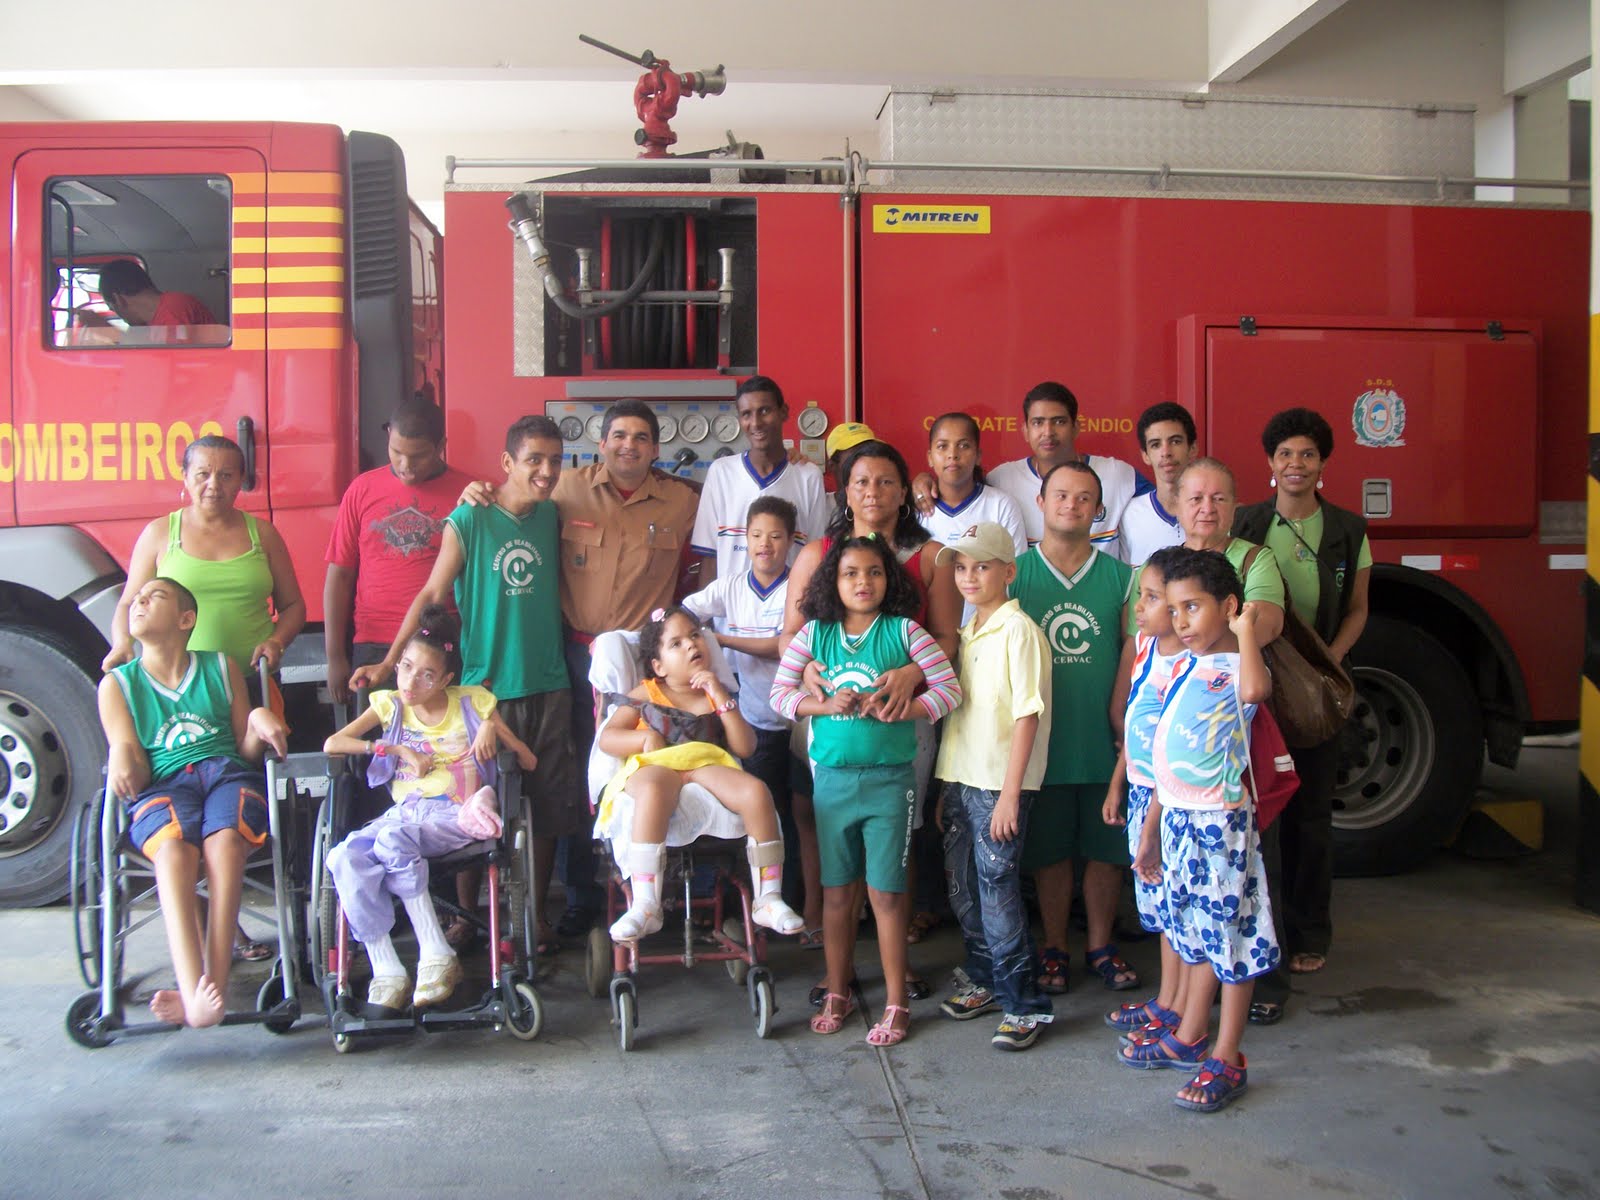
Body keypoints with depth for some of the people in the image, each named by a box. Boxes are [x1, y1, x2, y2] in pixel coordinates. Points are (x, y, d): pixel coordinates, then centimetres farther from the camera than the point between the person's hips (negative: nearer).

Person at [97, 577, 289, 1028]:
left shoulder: (221, 668, 19)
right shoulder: (117, 684, 18)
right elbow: (135, 771, 10)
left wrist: (259, 722, -4)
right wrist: (121, 753, -14)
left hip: (227, 773, 1)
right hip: (161, 786, -1)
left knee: (224, 840, -35)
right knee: (172, 848, -35)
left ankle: (214, 985, -41)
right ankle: (195, 993, -50)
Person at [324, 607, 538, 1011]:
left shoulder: (472, 702, 9)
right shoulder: (391, 705, 15)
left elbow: (529, 762, 10)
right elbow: (332, 744, 4)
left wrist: (492, 728, -7)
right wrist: (397, 749, -2)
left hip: (456, 816, -3)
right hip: (404, 811, 3)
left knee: (393, 839, -35)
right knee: (345, 857, -28)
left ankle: (437, 954, -27)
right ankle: (386, 970, -22)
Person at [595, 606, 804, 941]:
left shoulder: (716, 694, 21)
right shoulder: (645, 694, 18)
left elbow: (745, 748, 8)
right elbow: (607, 738, 9)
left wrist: (722, 697, 0)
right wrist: (645, 738, -10)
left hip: (709, 766, 2)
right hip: (656, 766, -2)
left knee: (756, 791, -28)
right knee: (653, 791, -41)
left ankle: (769, 898, -17)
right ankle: (645, 907, -38)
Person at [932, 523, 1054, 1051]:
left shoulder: (1018, 631, -10)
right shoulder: (967, 633, 13)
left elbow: (1028, 715, -14)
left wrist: (1009, 794, -17)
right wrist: (946, 786, 16)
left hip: (999, 784, -7)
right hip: (960, 779, 8)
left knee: (997, 890, -5)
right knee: (964, 888, 13)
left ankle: (1024, 1003, 7)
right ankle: (985, 982, 30)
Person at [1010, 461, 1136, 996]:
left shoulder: (1120, 576, 4)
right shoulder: (1015, 574, 1)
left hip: (1105, 742, 1)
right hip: (1041, 742, -1)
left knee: (1106, 849, 10)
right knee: (1050, 851, 9)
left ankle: (1100, 945, 27)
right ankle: (1054, 948, 24)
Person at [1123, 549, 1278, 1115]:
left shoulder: (1238, 666, -12)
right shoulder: (1182, 670, 11)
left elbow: (1255, 690, -41)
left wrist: (1247, 629, -25)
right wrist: (1150, 831, 19)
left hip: (1220, 820, -8)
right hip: (1177, 819, 8)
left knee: (1233, 935, 3)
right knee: (1195, 932, 19)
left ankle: (1226, 1059, 13)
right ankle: (1188, 1037, 33)